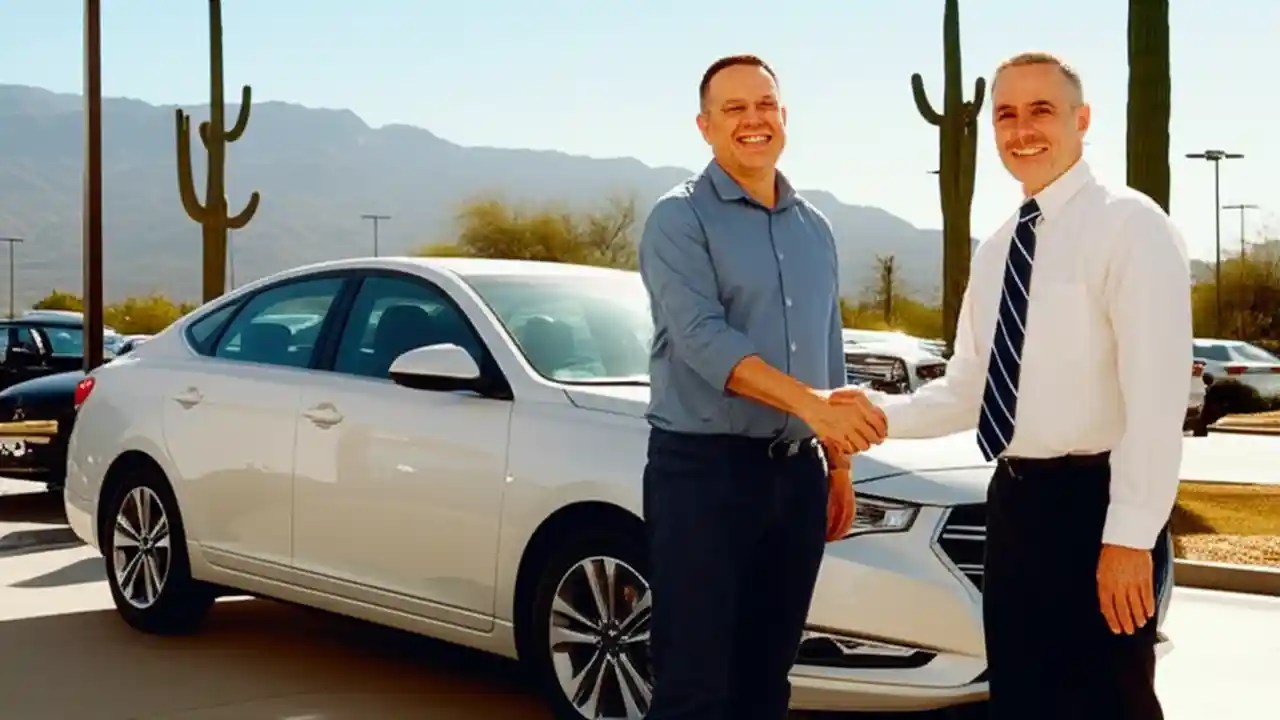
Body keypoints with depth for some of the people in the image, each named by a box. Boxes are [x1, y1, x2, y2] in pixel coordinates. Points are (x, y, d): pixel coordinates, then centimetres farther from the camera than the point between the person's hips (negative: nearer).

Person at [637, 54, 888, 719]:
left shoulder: (814, 229, 15)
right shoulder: (679, 219, -6)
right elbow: (702, 338, -19)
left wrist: (838, 464, 16)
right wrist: (808, 403, -30)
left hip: (797, 473, 6)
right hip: (703, 469, -6)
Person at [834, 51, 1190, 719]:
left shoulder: (1130, 226, -10)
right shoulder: (996, 249, 14)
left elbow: (1156, 394, -17)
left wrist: (1131, 536, -21)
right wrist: (882, 413, -3)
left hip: (1092, 503, -7)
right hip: (1013, 501, 8)